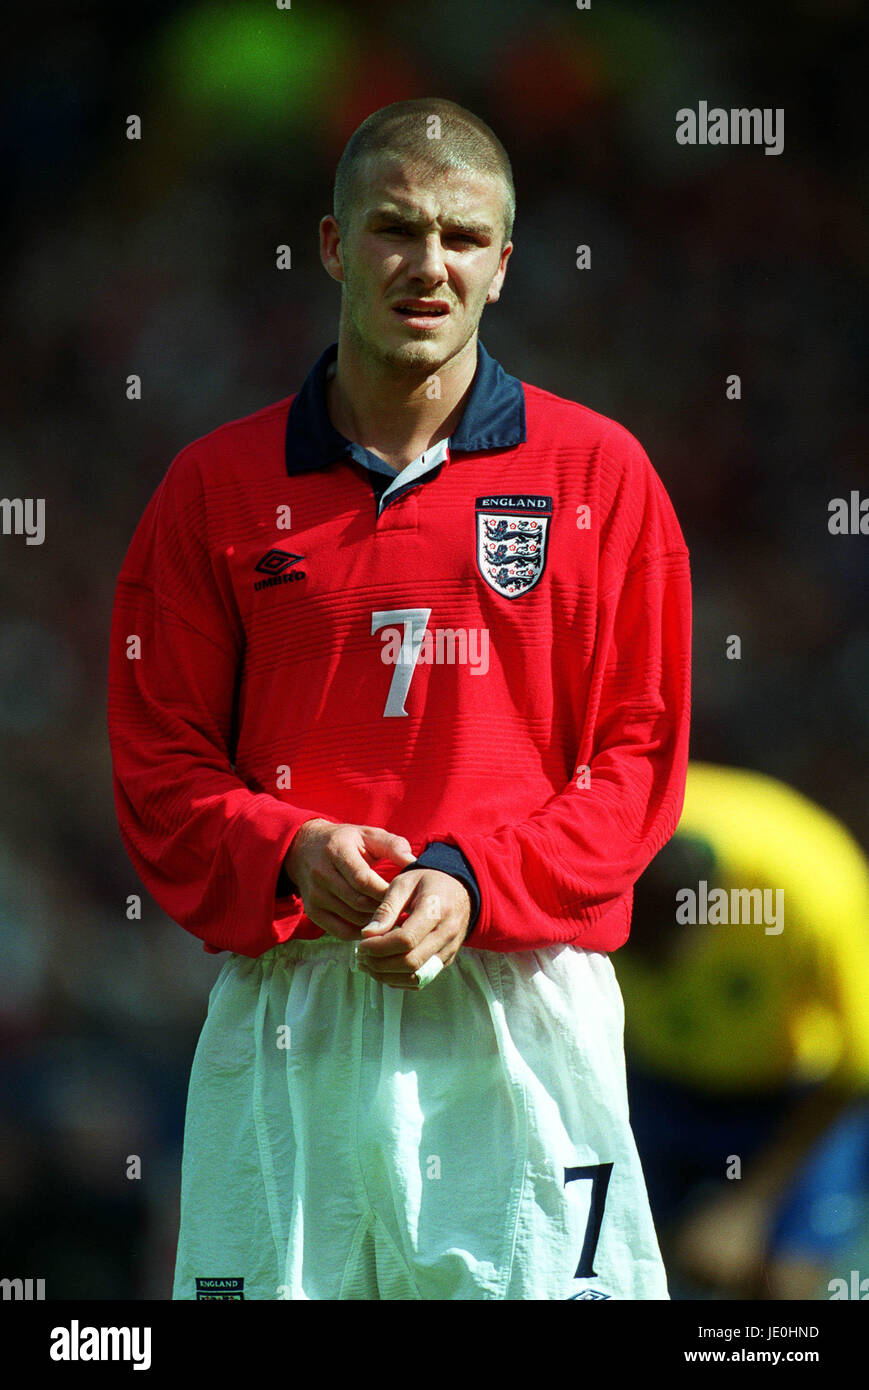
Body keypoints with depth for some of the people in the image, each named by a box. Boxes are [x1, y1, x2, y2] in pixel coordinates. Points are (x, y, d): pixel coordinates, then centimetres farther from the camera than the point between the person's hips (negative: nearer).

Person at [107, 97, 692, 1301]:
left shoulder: (597, 474, 7)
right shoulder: (220, 487, 10)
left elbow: (639, 753, 4)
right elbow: (158, 761, 8)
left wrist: (474, 882, -11)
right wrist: (292, 856, -11)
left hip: (525, 1003, -1)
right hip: (283, 1018, 1)